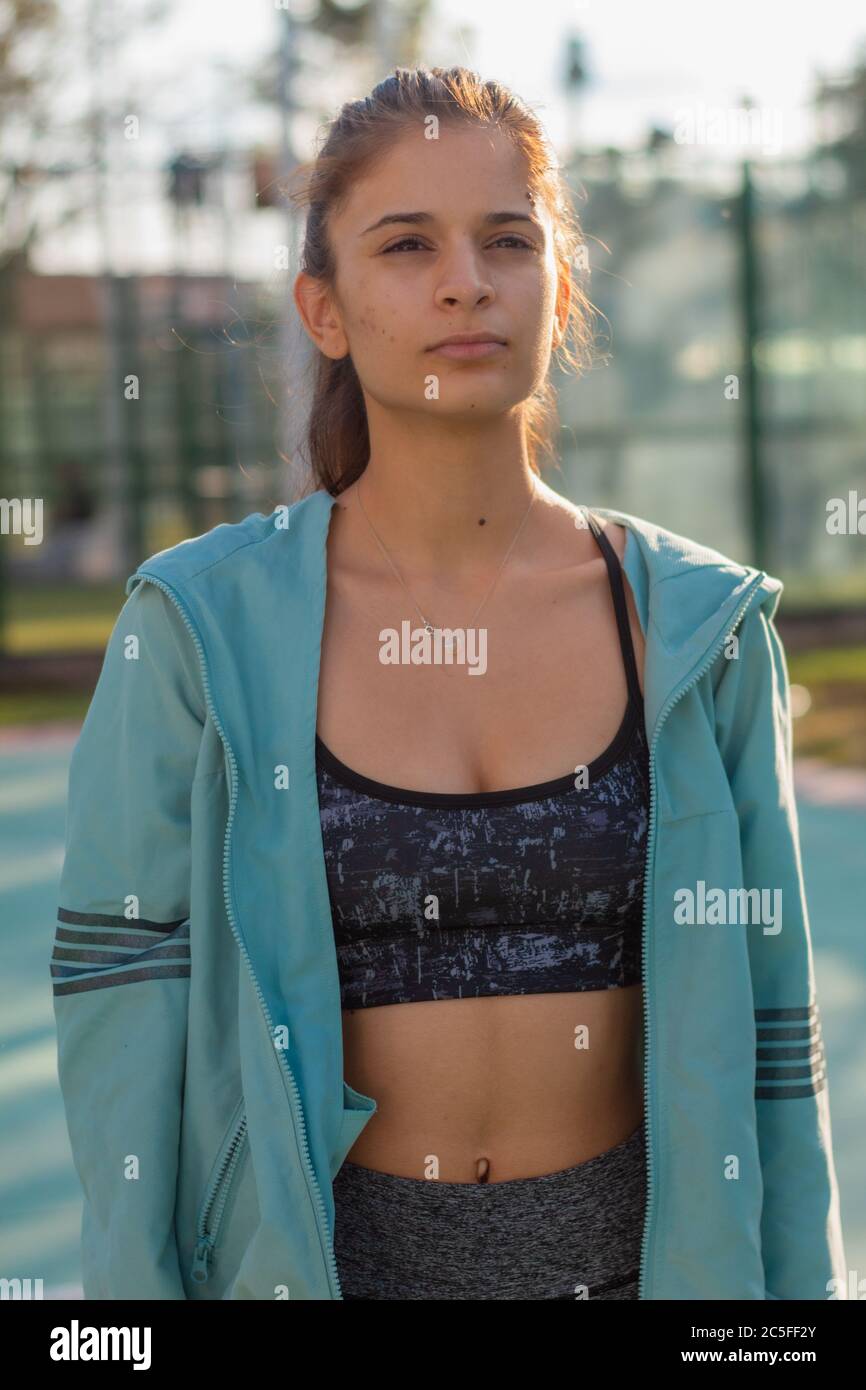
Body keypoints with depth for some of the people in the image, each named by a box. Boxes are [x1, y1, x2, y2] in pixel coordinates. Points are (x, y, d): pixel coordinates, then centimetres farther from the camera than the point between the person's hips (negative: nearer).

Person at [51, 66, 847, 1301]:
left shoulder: (698, 629, -3)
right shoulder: (203, 627, -8)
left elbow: (764, 1025, 0)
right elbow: (121, 1009, -6)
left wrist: (794, 1295, -1)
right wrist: (134, 1285, -9)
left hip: (632, 1248, 1)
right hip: (314, 1252, -1)